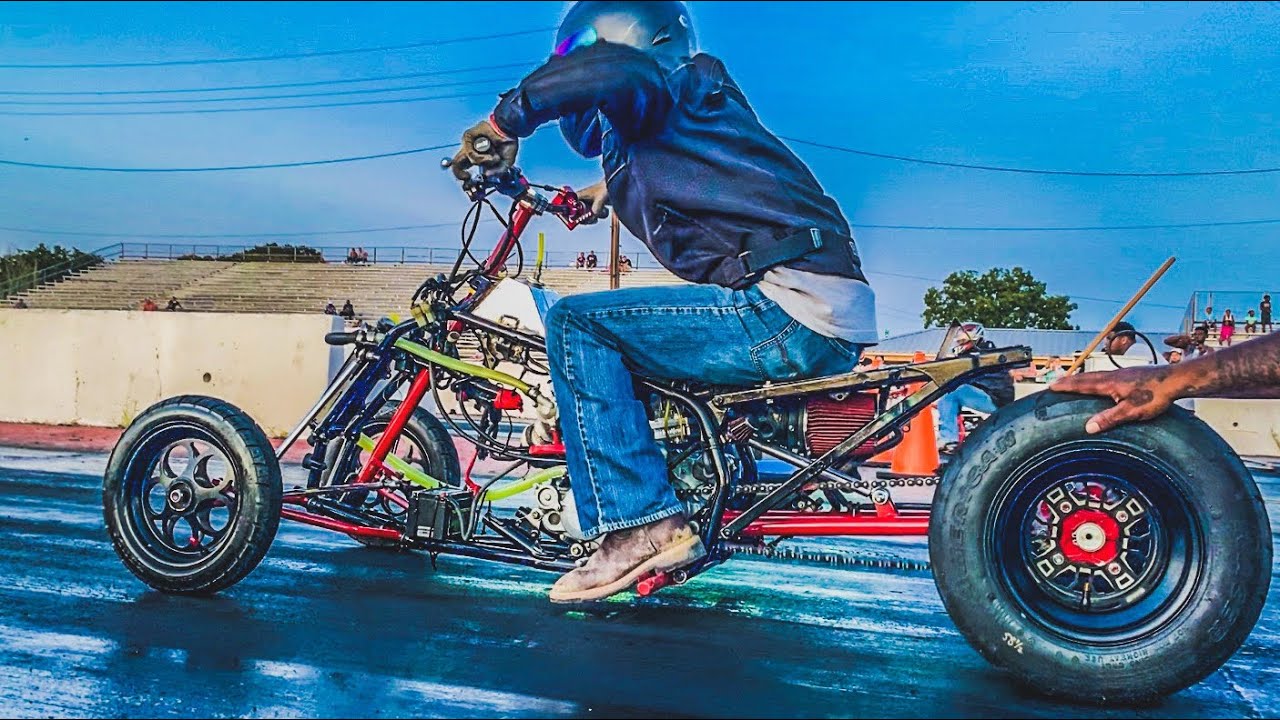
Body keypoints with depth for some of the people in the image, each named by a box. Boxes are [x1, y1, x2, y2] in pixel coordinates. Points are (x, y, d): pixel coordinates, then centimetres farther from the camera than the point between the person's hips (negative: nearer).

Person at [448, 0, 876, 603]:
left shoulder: (680, 89, -1)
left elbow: (619, 69, -25)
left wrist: (502, 122, -13)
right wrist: (610, 187, 53)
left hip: (789, 313, -10)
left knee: (576, 322, -9)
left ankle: (639, 525, -12)